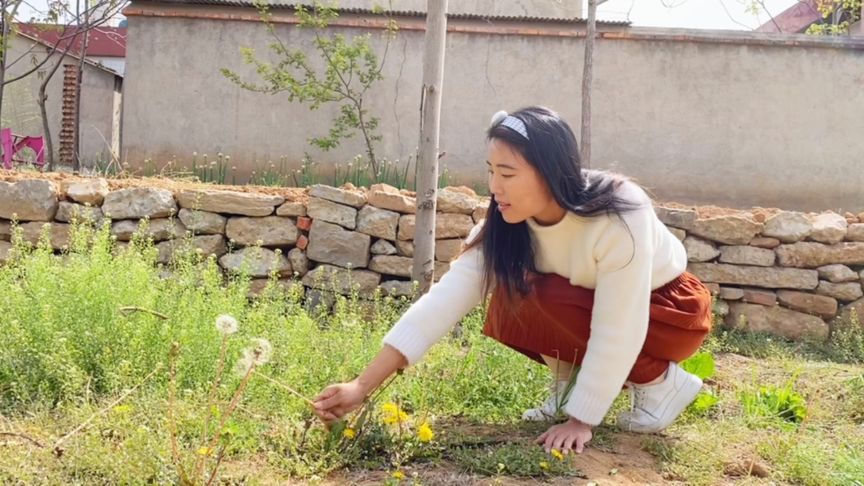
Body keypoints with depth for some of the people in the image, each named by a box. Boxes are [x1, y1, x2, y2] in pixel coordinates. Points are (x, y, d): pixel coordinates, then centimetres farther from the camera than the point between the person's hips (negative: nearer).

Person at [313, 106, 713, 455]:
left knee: (539, 300, -30)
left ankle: (660, 381, -9)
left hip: (673, 309, -4)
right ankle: (571, 378, 3)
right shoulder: (506, 223, -20)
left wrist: (580, 420, -27)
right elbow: (446, 298, -26)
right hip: (592, 306, 5)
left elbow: (616, 332, -32)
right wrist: (363, 386, -31)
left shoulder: (619, 218, -36)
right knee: (508, 308, -23)